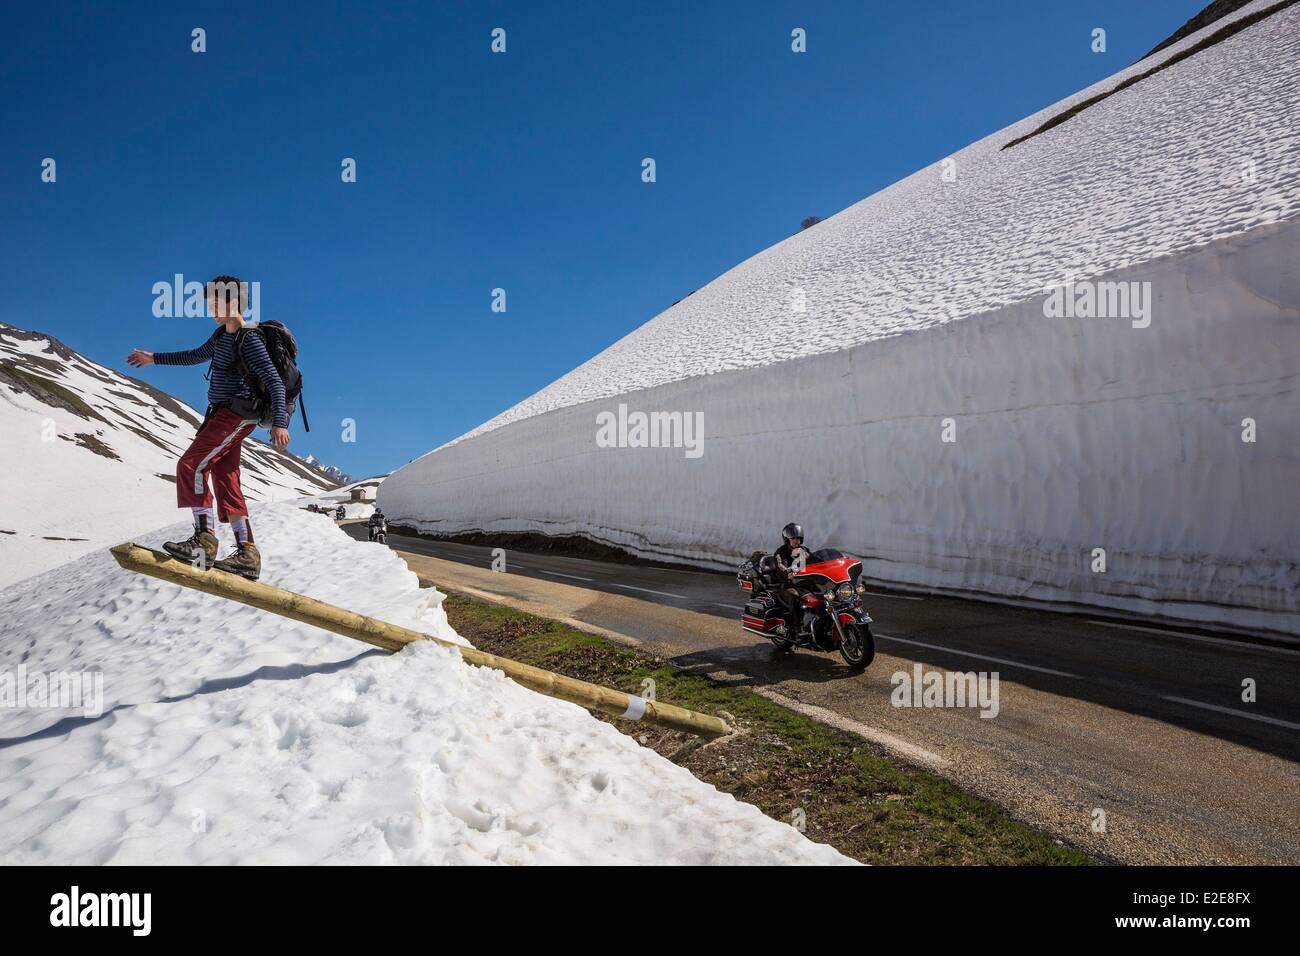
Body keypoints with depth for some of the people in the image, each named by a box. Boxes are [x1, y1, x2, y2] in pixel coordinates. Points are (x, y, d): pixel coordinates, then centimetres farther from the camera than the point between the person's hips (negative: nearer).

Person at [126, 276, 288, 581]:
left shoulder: (249, 340, -13)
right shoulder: (222, 335, 17)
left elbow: (274, 381, -22)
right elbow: (196, 356, 35)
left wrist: (279, 422, -33)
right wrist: (154, 358, 41)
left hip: (235, 415, -10)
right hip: (223, 416, 10)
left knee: (191, 465, -17)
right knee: (226, 485, 4)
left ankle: (205, 539, -18)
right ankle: (248, 555, 2)